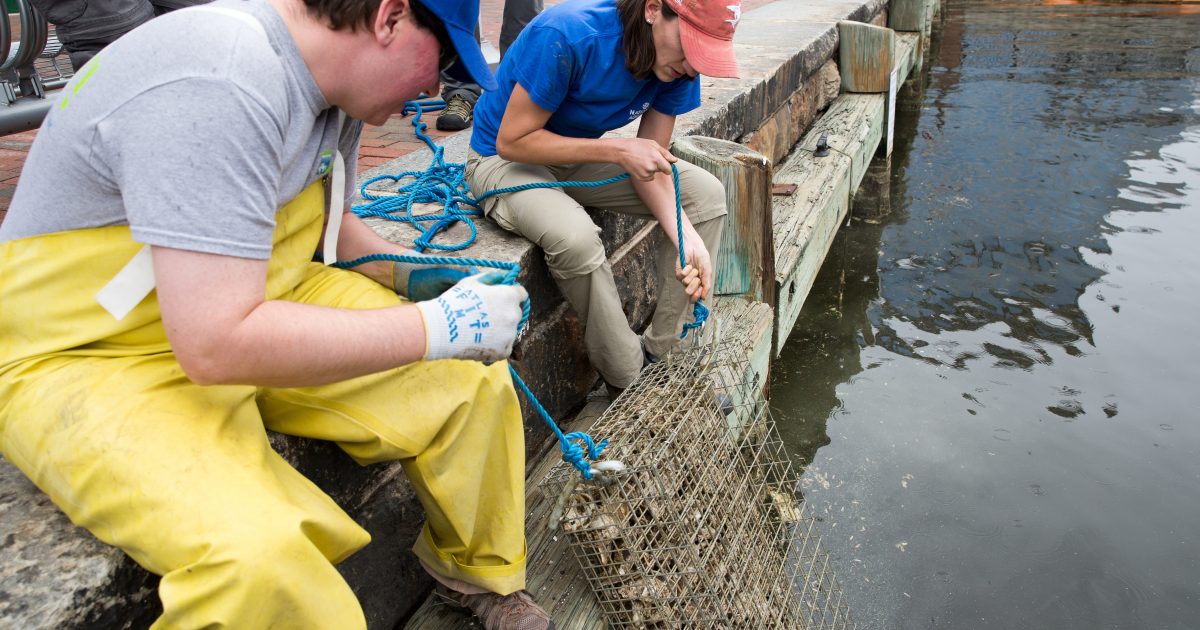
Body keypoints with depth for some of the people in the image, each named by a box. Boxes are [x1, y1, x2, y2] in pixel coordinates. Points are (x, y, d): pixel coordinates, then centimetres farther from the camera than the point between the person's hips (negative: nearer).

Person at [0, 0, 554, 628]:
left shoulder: (333, 83, 0)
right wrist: (436, 328, -27)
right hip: (86, 357, -7)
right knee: (259, 559, -34)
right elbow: (215, 346, -34)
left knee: (473, 385, -4)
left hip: (244, 301, 8)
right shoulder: (220, 85, -29)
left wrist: (411, 275, 1)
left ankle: (478, 573, 19)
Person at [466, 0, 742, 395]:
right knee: (575, 236, -38)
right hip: (505, 158, -6)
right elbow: (511, 140, -27)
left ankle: (663, 355, 0)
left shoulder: (679, 63, -12)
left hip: (582, 153, 7)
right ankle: (632, 384, -14)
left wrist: (687, 237, -25)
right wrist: (617, 150, -32)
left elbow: (652, 161, -9)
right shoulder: (567, 35, -32)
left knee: (707, 195, -6)